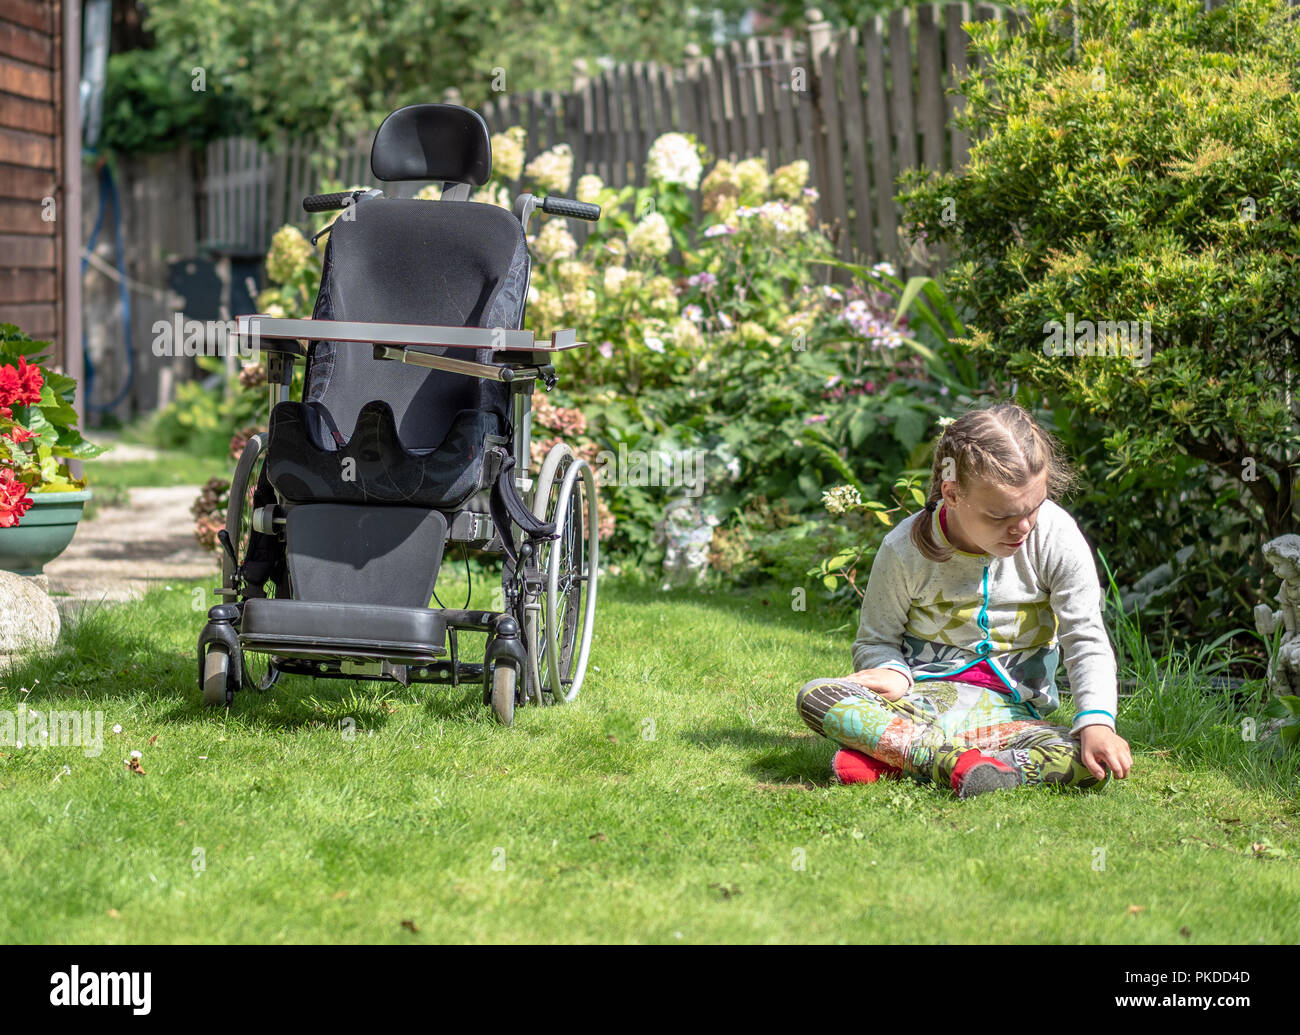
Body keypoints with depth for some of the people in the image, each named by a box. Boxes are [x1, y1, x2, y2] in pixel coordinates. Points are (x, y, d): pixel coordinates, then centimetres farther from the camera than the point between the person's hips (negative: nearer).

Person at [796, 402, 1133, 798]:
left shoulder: (1056, 538, -10)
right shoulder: (905, 548, -10)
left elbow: (1087, 641, -10)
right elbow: (875, 639, 4)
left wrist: (1096, 721, -28)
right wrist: (893, 673, -21)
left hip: (1006, 710, 1)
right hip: (922, 699, -1)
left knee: (1093, 764, -33)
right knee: (814, 695, -29)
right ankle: (959, 761, -38)